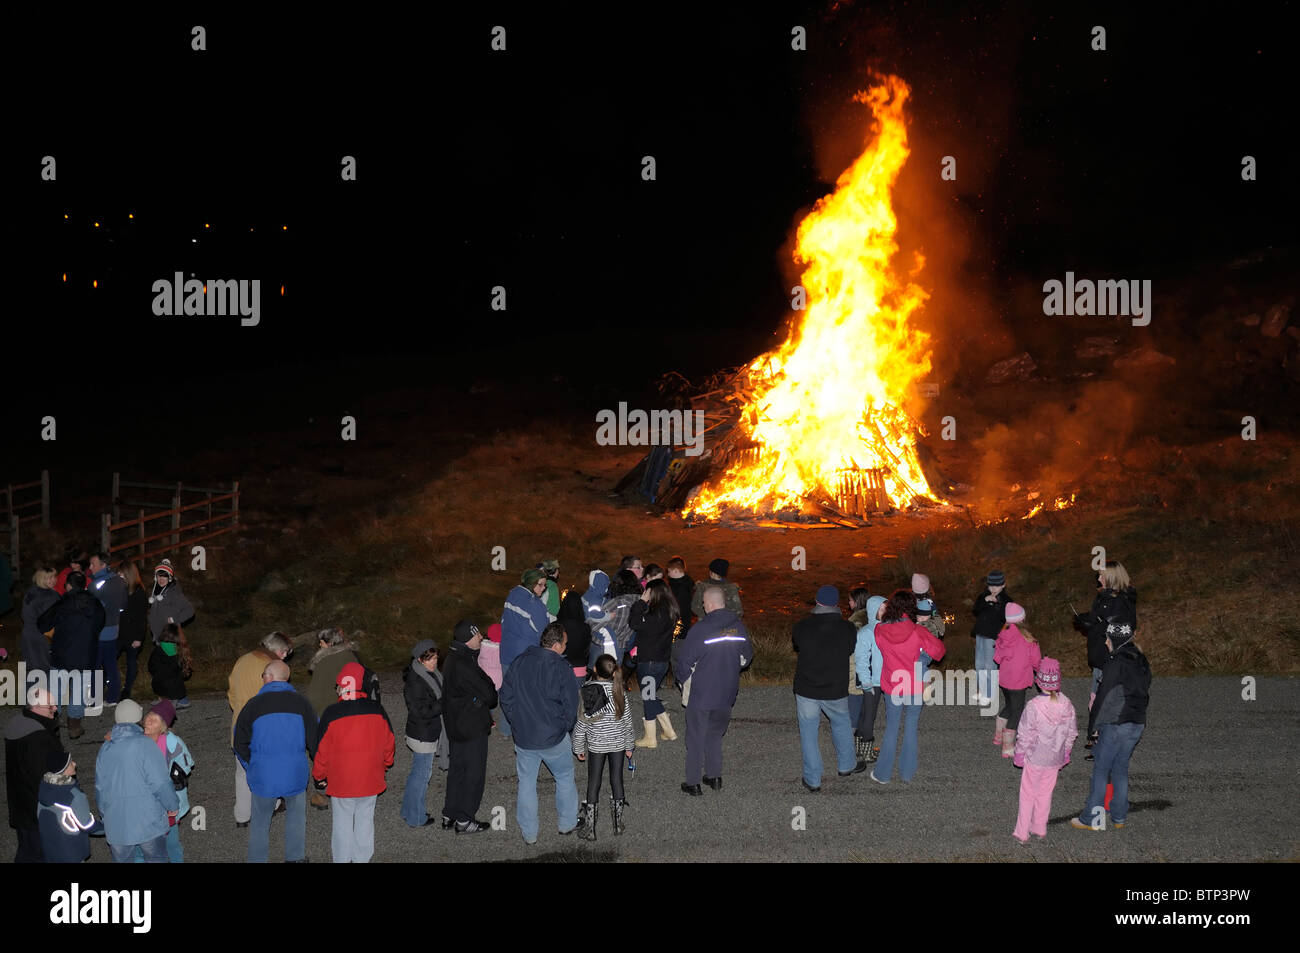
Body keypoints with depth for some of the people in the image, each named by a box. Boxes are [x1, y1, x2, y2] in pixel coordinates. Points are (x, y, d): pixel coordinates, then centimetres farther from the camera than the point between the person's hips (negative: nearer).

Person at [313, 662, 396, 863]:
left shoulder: (331, 714, -15)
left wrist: (319, 776, 8)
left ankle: (342, 859, 20)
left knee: (342, 823, 12)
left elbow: (322, 750, -8)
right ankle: (363, 858, 25)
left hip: (341, 781, -2)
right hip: (370, 779, 2)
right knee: (365, 820, 15)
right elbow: (389, 743, 4)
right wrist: (385, 765, 23)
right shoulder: (377, 711, -8)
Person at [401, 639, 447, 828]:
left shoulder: (432, 674, 5)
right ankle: (416, 818, 16)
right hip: (423, 736, -10)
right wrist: (444, 703, -25)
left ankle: (409, 810, 35)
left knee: (418, 772, 21)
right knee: (422, 774, 3)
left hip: (431, 732, 10)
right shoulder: (415, 681, -24)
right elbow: (420, 710, -27)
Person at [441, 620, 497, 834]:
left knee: (457, 769, 19)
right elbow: (487, 694, -22)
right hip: (472, 728, -10)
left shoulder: (454, 659, 6)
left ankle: (449, 815, 29)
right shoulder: (463, 666, -27)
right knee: (474, 773, 3)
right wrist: (494, 701, 0)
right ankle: (464, 820, 10)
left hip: (455, 726, 10)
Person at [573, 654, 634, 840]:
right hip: (618, 743, 1)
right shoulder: (619, 692, -12)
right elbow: (627, 722, -3)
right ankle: (617, 823, 22)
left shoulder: (585, 692, -16)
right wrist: (629, 746, 10)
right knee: (616, 779, 13)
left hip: (596, 745, -1)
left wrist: (579, 748, 2)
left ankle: (589, 828, 9)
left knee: (593, 783, 7)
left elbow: (580, 724, -11)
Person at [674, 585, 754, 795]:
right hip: (727, 693, 5)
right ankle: (714, 776, 26)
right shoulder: (739, 627, -2)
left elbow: (684, 662, -15)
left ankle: (693, 783, 12)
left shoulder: (701, 629, -19)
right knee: (715, 735, 22)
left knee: (696, 738, 8)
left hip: (701, 693, -5)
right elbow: (747, 657, 12)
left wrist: (683, 676, 6)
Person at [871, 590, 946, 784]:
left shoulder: (880, 630, -11)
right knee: (911, 729, 13)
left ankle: (883, 774, 19)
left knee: (891, 730, 14)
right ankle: (907, 773, 21)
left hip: (891, 688, 1)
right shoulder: (917, 632, -15)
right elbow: (938, 650, -4)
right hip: (914, 688, -1)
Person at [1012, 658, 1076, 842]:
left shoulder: (1033, 706, -24)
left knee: (1028, 794, 10)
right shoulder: (1066, 705, -11)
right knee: (1045, 793, 20)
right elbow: (1072, 732, 2)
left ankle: (1022, 833, 18)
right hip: (1055, 758, 4)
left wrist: (1019, 754, -1)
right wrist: (1065, 752, 17)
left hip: (1034, 758, -4)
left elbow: (1025, 735, -17)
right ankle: (1040, 829, 31)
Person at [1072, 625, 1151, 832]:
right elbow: (1145, 694, 15)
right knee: (1120, 769, 17)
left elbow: (1103, 698, -15)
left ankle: (1091, 819, 4)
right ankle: (1119, 817, 21)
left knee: (1101, 770, 1)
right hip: (1137, 725, 8)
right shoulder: (1141, 663, 9)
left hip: (1115, 726, -8)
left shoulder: (1115, 665, -16)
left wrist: (1093, 727, -6)